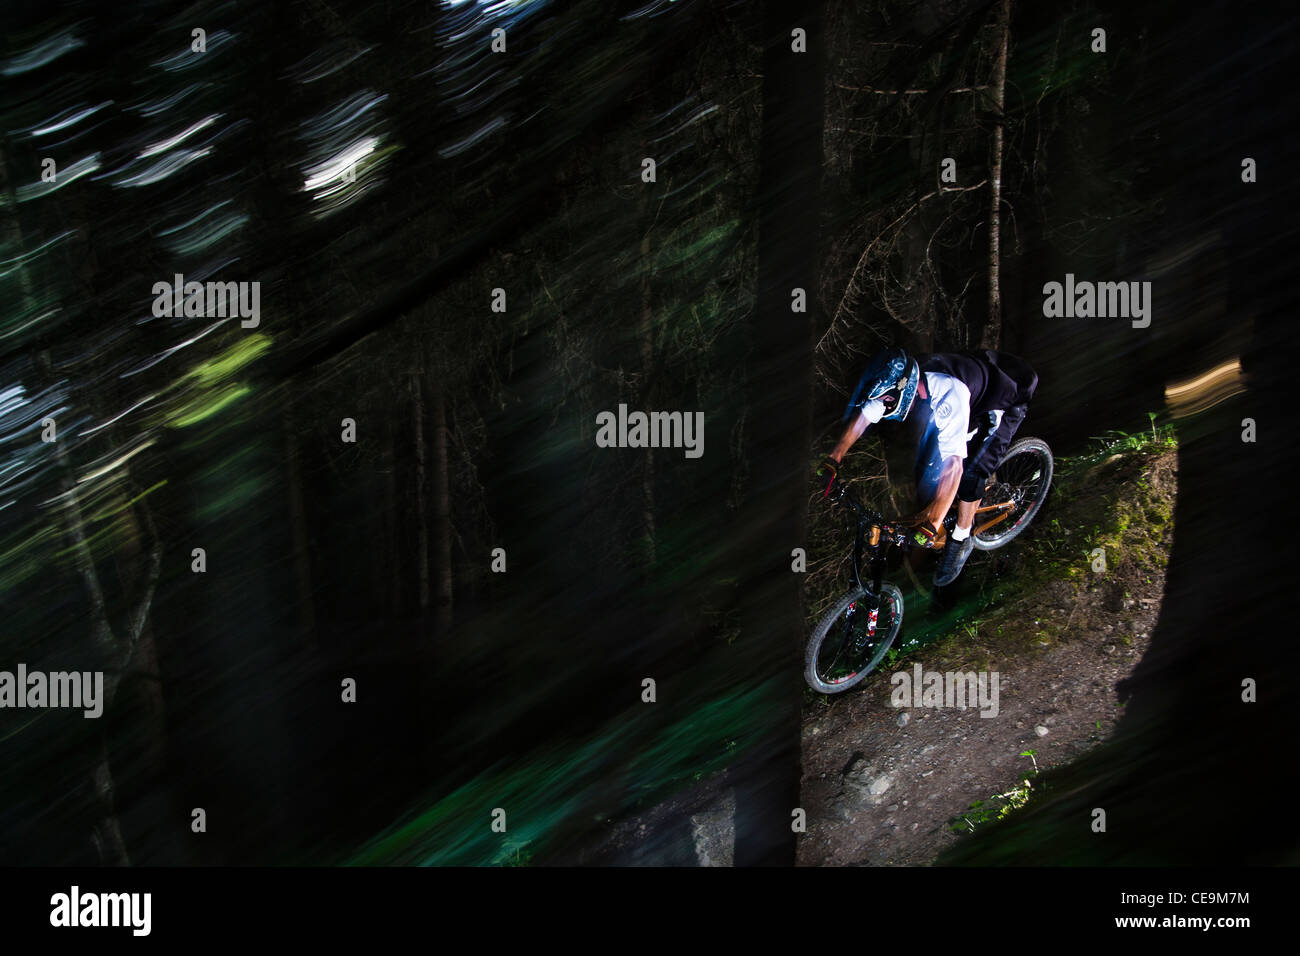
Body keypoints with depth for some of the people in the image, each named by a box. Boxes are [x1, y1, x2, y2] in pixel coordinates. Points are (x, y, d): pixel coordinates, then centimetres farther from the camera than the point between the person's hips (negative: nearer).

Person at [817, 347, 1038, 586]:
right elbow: (861, 418, -8)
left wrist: (932, 523, -52)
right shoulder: (895, 383, -24)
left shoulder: (949, 396, -45)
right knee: (928, 462, -4)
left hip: (1005, 402, -7)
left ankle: (961, 539, 1)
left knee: (970, 471, -19)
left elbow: (953, 465, -49)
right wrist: (832, 460, -13)